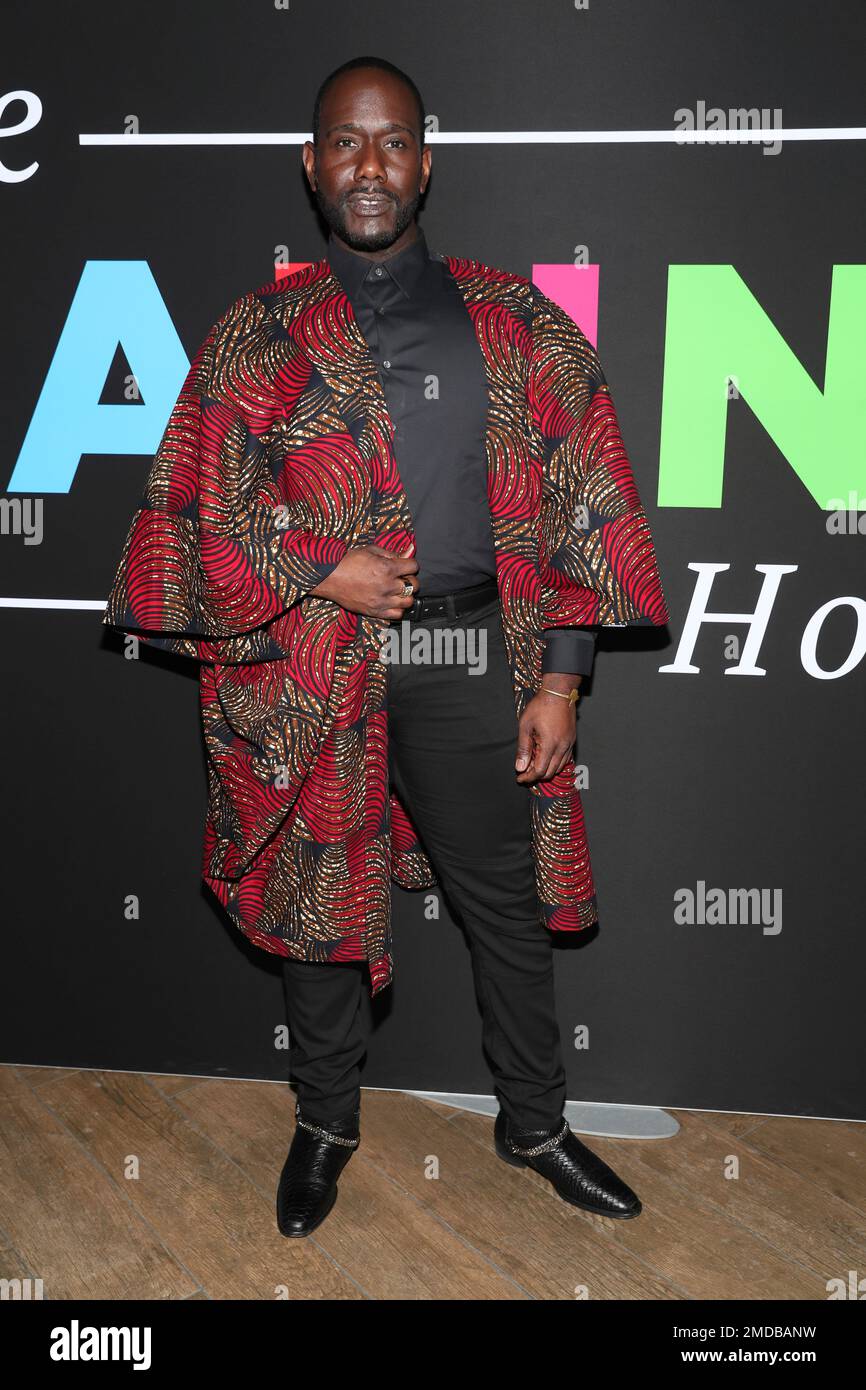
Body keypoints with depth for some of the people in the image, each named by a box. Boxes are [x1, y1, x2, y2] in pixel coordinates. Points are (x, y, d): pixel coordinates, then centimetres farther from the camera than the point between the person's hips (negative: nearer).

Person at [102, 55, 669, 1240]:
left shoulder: (513, 322, 4)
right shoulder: (257, 338, 3)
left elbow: (578, 506, 2)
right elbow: (189, 514, 3)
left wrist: (561, 675, -3)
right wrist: (319, 577, -11)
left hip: (473, 656, 1)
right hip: (313, 669, 0)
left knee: (509, 904, 11)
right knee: (318, 900, 13)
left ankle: (535, 1122, 34)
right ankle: (326, 1123, 36)